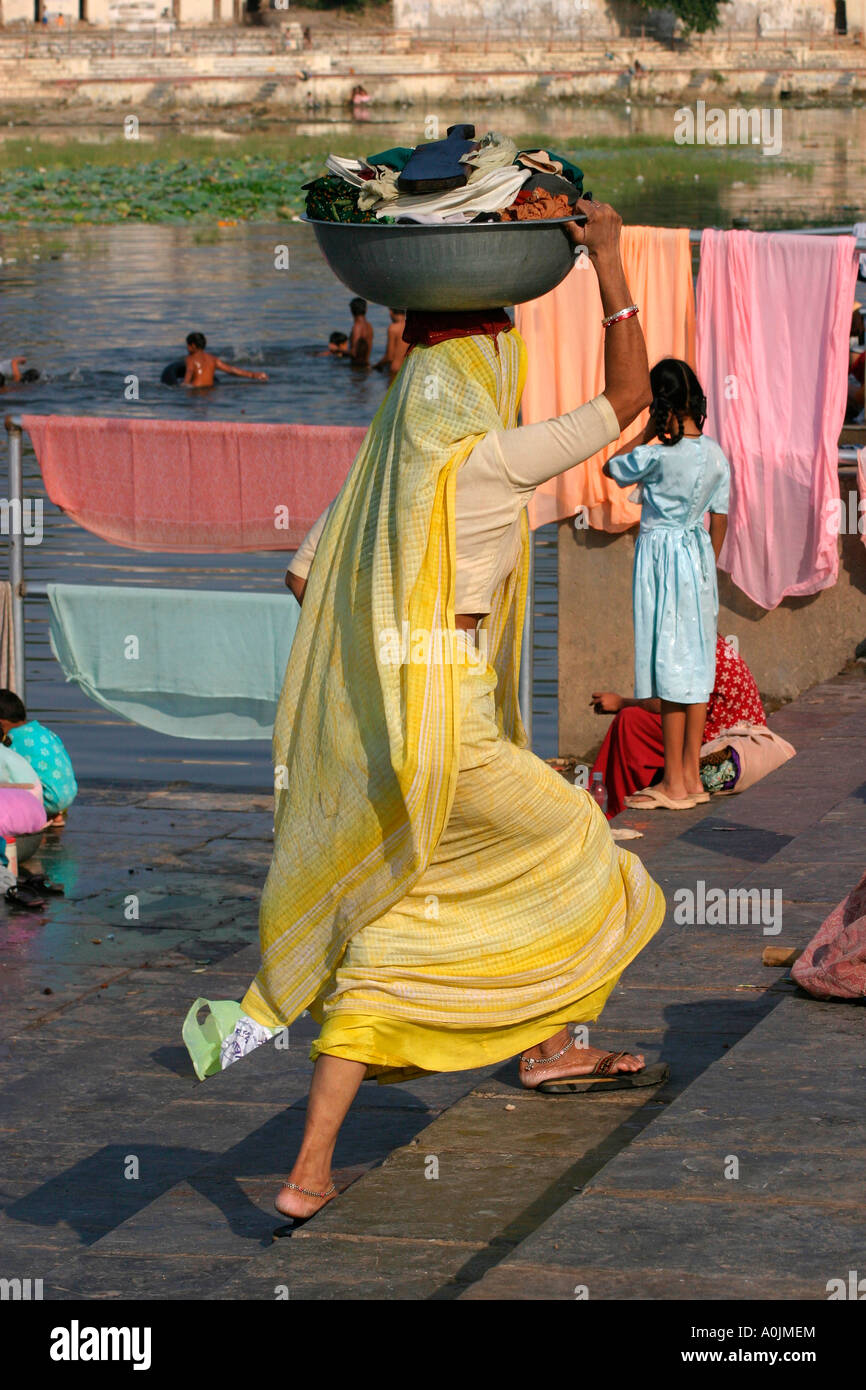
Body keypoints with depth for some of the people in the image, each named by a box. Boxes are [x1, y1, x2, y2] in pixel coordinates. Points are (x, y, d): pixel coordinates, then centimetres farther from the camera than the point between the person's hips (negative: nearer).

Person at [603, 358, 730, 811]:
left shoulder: (658, 455, -17)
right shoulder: (716, 455, 3)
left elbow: (612, 468, 0)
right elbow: (720, 519, 9)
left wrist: (649, 432, 3)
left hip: (661, 553, -7)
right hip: (699, 554, 7)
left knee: (670, 667, -4)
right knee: (695, 663, 10)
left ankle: (674, 783, -1)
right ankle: (692, 775, 14)